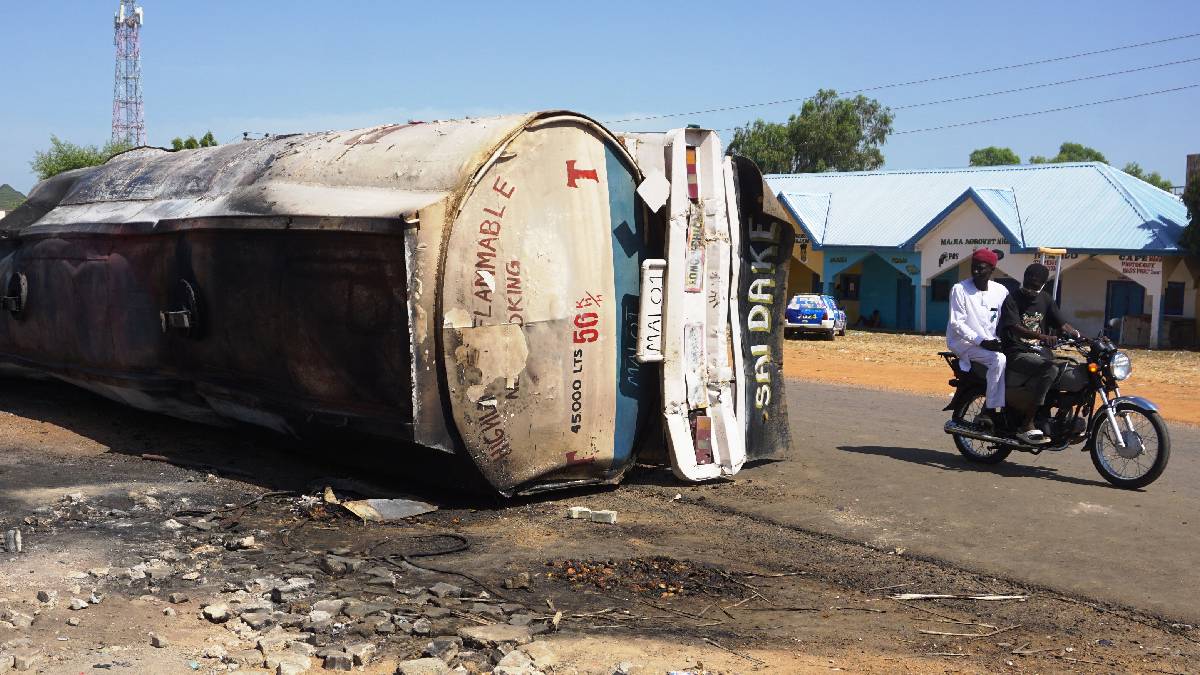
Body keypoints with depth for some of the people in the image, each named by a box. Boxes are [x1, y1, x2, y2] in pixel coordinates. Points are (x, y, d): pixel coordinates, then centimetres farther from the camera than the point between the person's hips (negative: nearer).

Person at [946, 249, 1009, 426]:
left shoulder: (1001, 291, 7)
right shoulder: (960, 289, -7)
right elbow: (956, 323, -12)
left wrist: (1000, 341, -11)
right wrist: (982, 341, -20)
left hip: (991, 343, 5)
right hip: (964, 342, -5)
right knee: (999, 359, -29)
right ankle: (990, 410, -21)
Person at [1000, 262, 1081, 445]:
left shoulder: (1045, 299, 13)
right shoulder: (1012, 300, -6)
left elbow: (1062, 324, 11)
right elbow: (1015, 328, -21)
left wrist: (1079, 336, -10)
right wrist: (1042, 337, -38)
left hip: (1040, 352, 7)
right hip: (1017, 353, -6)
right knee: (1050, 369, -33)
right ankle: (1026, 425, -32)